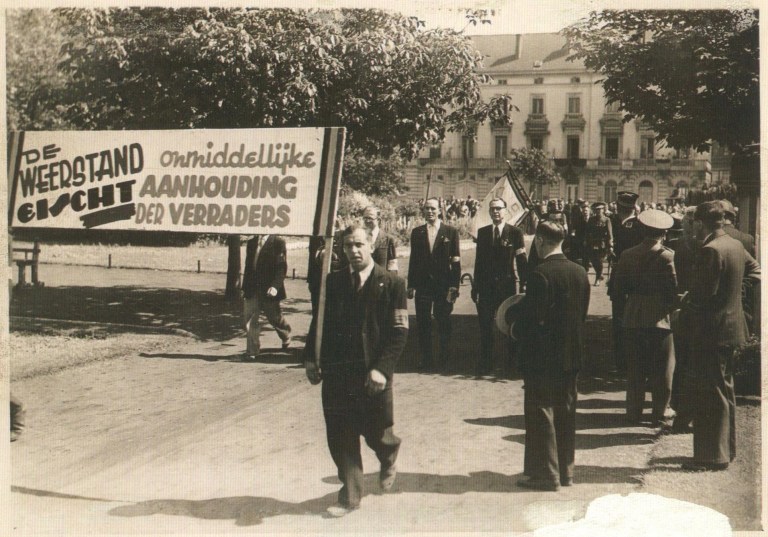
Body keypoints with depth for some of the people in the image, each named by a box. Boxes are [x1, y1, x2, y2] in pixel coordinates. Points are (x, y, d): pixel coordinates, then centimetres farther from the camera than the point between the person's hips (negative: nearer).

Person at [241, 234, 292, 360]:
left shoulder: (278, 241, -7)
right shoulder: (252, 242, 10)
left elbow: (282, 267, -12)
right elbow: (248, 266, 15)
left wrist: (275, 286, -22)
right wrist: (245, 287, 12)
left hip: (268, 290, -4)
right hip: (252, 289, 4)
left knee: (275, 318, 12)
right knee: (249, 319, -2)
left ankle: (286, 336, 42)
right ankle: (252, 351, 5)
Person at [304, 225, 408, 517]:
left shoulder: (391, 283, -4)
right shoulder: (333, 282, 7)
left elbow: (399, 332, -8)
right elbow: (319, 322, 12)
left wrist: (381, 369, -17)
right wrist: (310, 358, 0)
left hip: (373, 375, -3)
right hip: (336, 373, 3)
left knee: (376, 433, 9)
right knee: (340, 438, 4)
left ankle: (388, 459, 44)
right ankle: (350, 495, 19)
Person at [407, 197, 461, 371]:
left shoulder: (451, 232, 2)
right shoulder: (417, 232, 9)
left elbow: (456, 261, -1)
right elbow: (413, 259, 9)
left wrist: (454, 286, -8)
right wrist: (411, 285, 4)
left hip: (443, 285, -2)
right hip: (422, 285, 2)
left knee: (443, 322, 3)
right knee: (423, 322, 3)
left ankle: (444, 357, 17)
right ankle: (426, 358, 11)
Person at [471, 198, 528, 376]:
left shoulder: (515, 232, -3)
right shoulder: (482, 232, 8)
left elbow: (522, 261, -3)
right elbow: (479, 259, 10)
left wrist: (523, 285, -7)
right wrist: (475, 285, 8)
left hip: (508, 286, -3)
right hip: (486, 286, 3)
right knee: (485, 326, 4)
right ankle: (485, 363, 13)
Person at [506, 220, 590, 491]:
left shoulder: (540, 274, -19)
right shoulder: (580, 272, 4)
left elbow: (534, 317, -19)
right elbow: (582, 313, 10)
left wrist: (515, 329, -1)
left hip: (542, 356, -7)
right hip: (571, 355, 7)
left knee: (541, 413, 2)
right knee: (565, 412, 16)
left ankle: (546, 474, 8)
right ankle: (565, 470, 25)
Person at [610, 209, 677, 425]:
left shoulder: (628, 255, 1)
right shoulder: (667, 256, -10)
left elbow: (617, 290, 3)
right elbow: (674, 289, -13)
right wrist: (670, 307, 5)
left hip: (632, 319, 3)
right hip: (659, 318, -3)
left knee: (635, 367, 12)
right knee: (662, 367, 8)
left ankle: (634, 410, 17)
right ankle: (660, 411, 15)